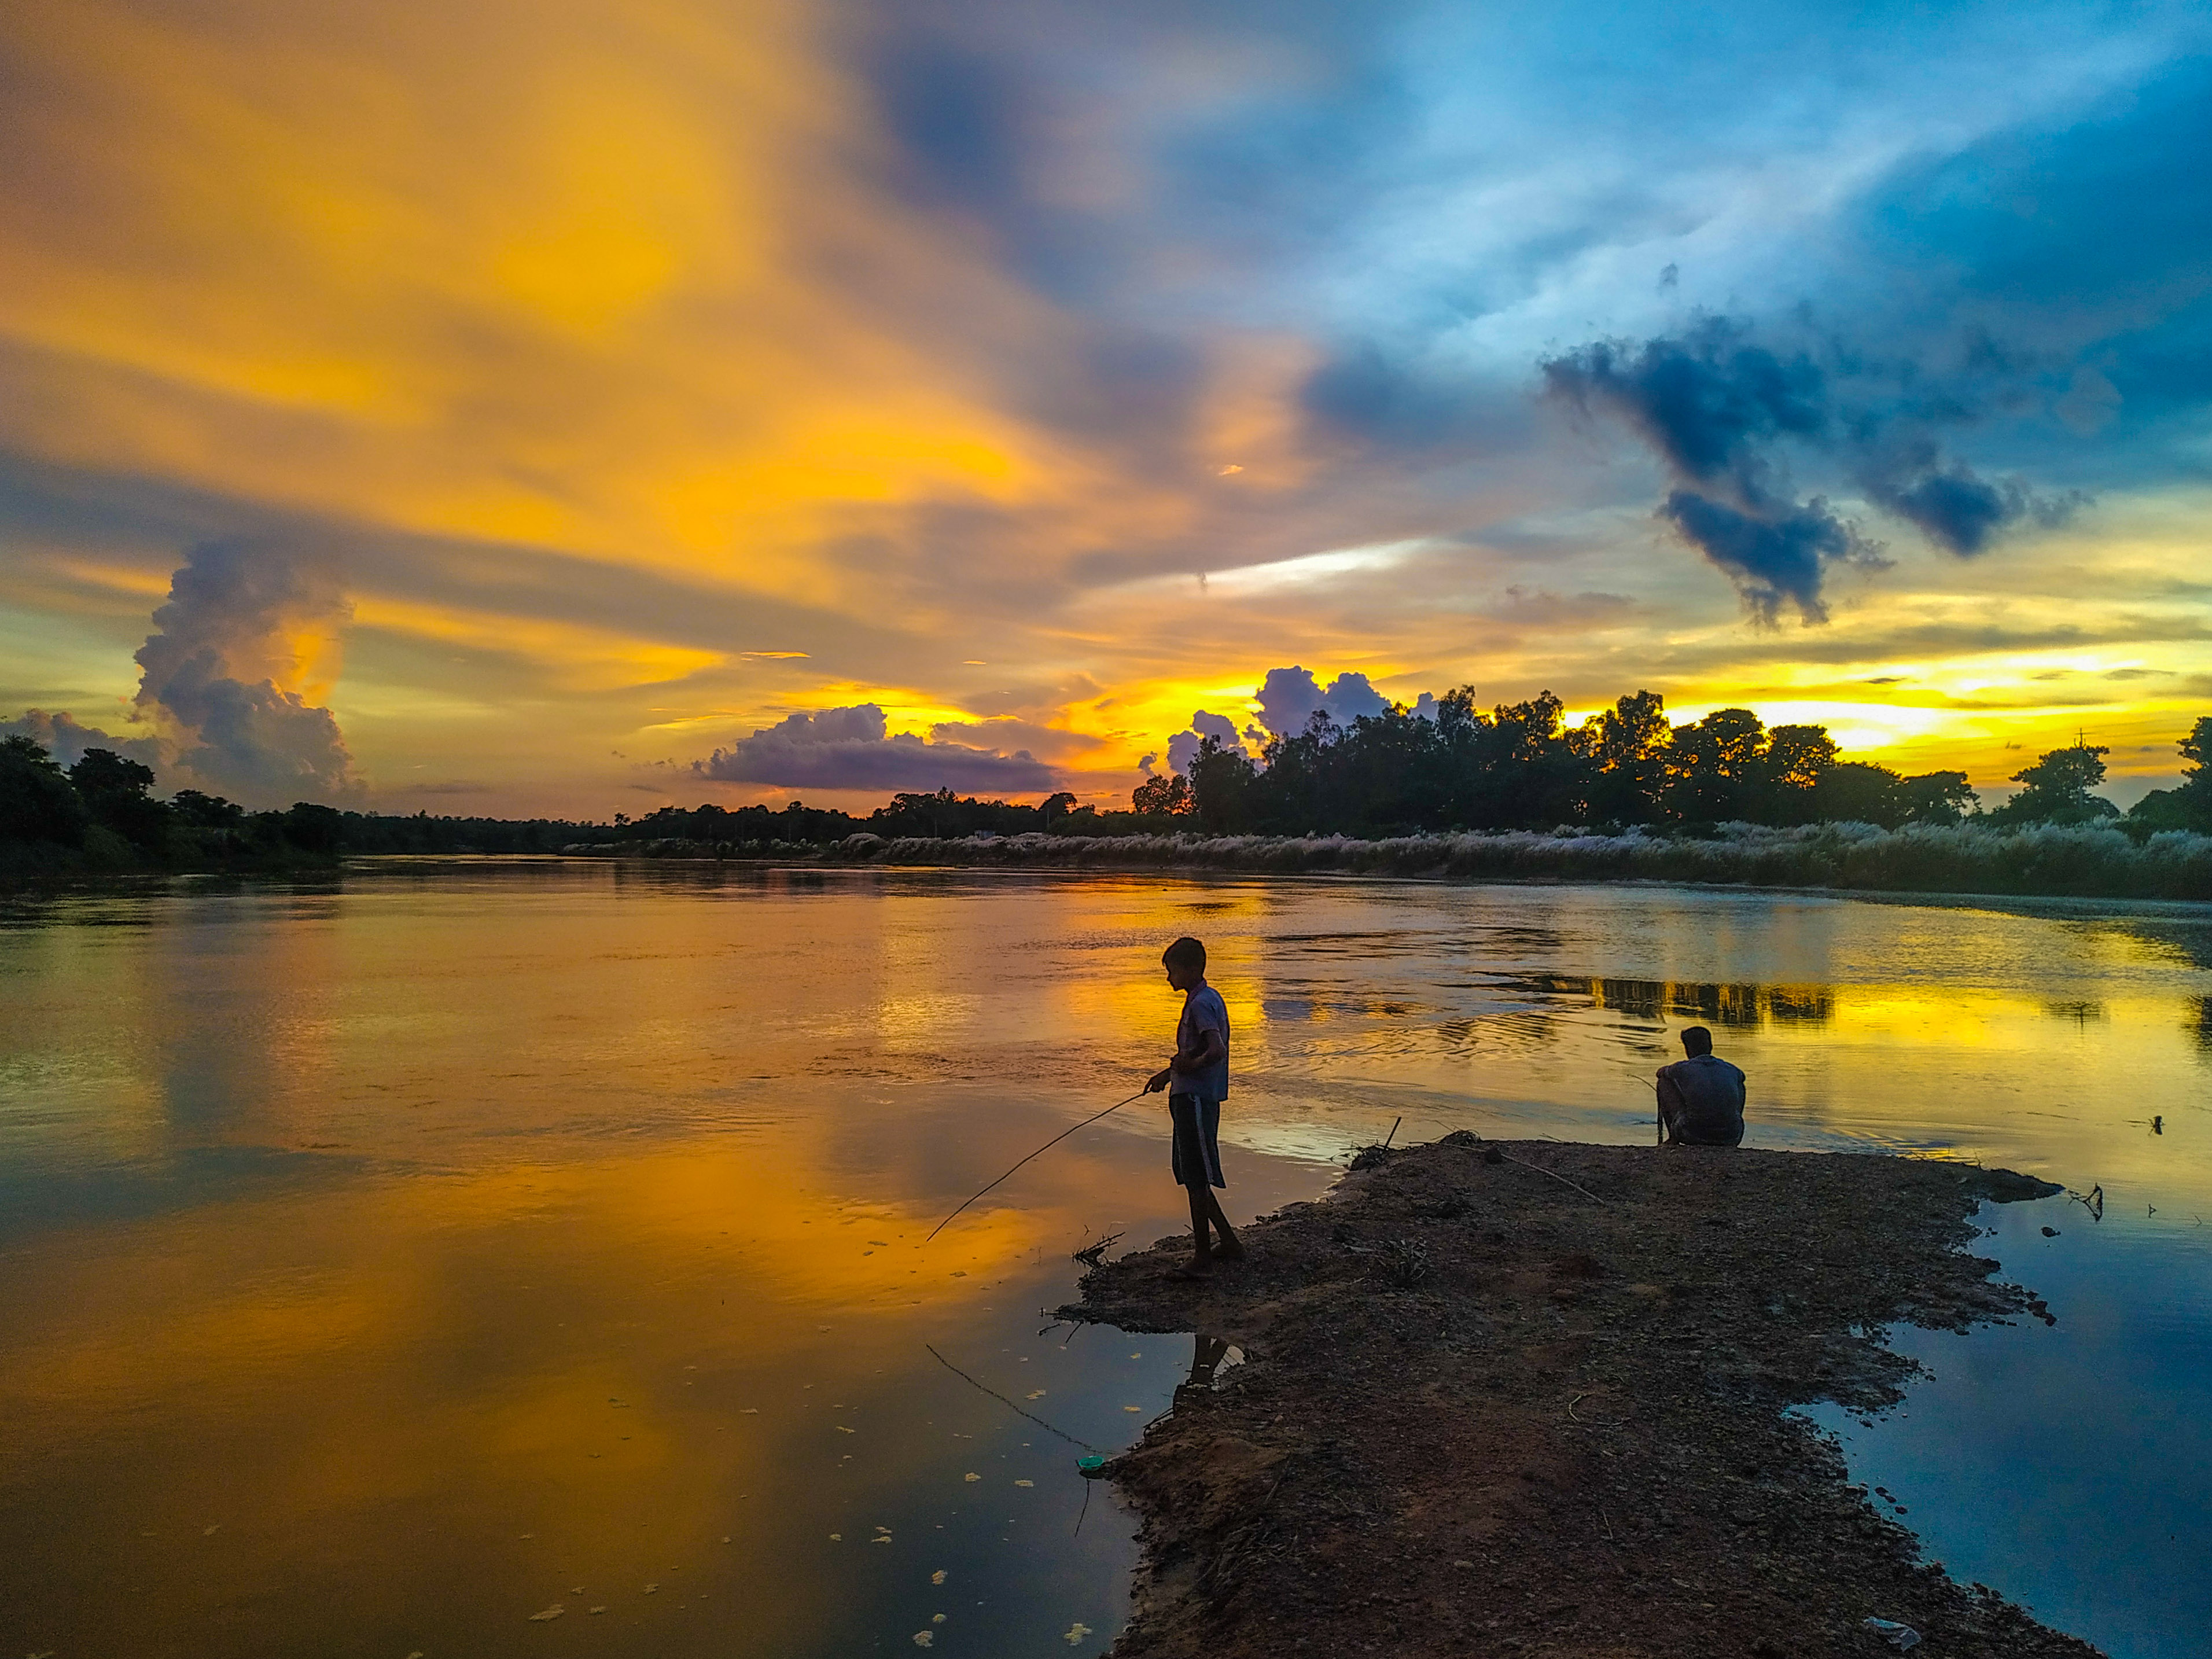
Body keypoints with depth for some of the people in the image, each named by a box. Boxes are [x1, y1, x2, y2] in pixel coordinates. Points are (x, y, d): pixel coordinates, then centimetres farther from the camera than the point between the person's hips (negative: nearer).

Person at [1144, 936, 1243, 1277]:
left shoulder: (1201, 1003, -15)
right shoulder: (1207, 999, 17)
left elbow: (1217, 1049, -29)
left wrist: (1193, 1066, -38)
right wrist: (1168, 1073, 38)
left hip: (1195, 1099, -11)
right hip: (1190, 1098, 11)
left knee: (1197, 1179, -5)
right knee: (1193, 1177, 16)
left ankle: (1202, 1257, 2)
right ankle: (1228, 1243, 24)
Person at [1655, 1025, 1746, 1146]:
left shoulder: (1681, 1069, 4)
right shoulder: (1731, 1071, 13)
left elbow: (1661, 1072, 30)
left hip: (1692, 1136, -3)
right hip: (1730, 1139, 3)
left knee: (1664, 1081, 17)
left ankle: (1674, 1137, 17)